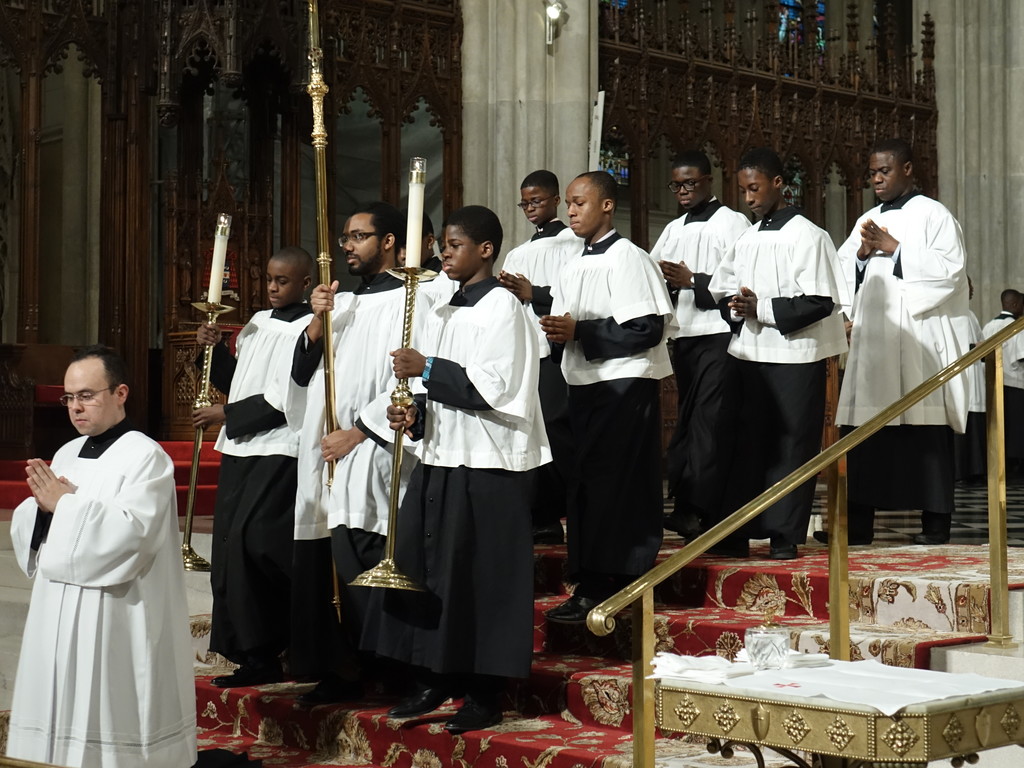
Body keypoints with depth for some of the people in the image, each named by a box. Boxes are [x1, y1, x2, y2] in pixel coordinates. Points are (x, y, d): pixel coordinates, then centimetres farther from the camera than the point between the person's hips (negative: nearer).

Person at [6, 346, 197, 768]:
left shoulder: (146, 457, -10)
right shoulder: (66, 455, 13)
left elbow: (131, 533, -22)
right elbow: (24, 529, 13)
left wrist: (65, 505, -15)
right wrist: (43, 505, -9)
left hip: (116, 622, -8)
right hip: (59, 614, 8)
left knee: (105, 722, -3)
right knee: (61, 720, 12)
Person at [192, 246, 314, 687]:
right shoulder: (258, 324, 17)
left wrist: (227, 415, -11)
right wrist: (216, 349, 6)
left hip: (278, 451, -8)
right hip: (240, 450, 8)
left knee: (249, 546, -15)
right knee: (232, 550, 5)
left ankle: (261, 658, -4)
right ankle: (252, 657, 11)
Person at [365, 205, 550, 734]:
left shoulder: (502, 308, -8)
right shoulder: (442, 314, 16)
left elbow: (496, 388, -17)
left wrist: (428, 369, -16)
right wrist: (415, 414, 1)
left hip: (486, 465, -8)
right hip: (440, 457, 8)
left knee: (480, 578, -3)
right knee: (421, 567, 7)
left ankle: (484, 694, 5)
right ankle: (435, 680, 17)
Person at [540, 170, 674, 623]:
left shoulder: (626, 259, -10)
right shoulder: (574, 269, 16)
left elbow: (648, 329, -18)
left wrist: (579, 332, -17)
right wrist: (557, 333, -3)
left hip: (625, 385, -8)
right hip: (585, 383, 8)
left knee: (609, 487, -8)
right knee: (588, 485, 9)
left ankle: (598, 589, -4)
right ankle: (592, 584, 15)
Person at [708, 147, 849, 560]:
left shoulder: (807, 236, -7)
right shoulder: (747, 239, 13)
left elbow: (821, 303, -14)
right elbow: (722, 290, 18)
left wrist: (763, 309, -16)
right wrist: (737, 306, -5)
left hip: (795, 356, -6)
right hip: (751, 354, 6)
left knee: (791, 445, 0)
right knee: (749, 442, 7)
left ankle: (785, 534, 5)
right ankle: (739, 530, 12)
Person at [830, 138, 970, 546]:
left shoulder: (933, 214, 2)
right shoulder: (868, 221, 20)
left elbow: (949, 268, -10)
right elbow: (841, 274, 17)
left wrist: (893, 247, -10)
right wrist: (863, 252, -3)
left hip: (918, 336, -6)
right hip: (872, 338, 6)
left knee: (925, 428, -5)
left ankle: (936, 521, 0)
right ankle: (859, 522, 2)